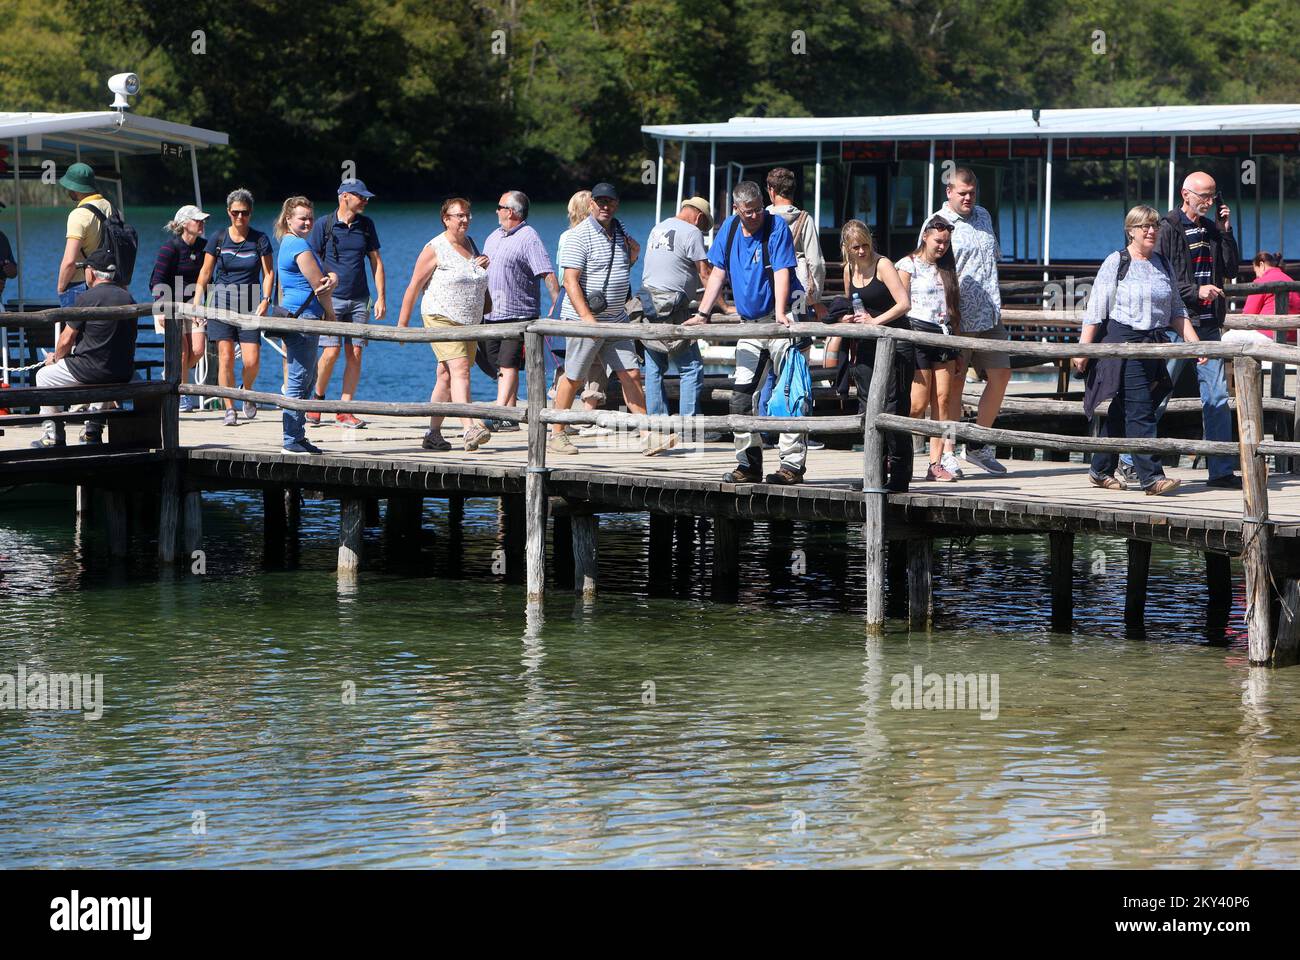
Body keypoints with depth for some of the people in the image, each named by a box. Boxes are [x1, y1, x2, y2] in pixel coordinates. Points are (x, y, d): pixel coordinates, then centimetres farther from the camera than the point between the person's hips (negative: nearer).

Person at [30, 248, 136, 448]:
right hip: (124, 373, 6)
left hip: (90, 371, -6)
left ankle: (50, 436, 18)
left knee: (44, 376, 18)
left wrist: (56, 359, 15)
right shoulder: (128, 297, 8)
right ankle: (93, 429, 34)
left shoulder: (86, 298, -12)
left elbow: (66, 340, -8)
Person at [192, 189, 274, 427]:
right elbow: (205, 273, 7)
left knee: (252, 360, -8)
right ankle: (229, 409, -2)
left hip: (249, 306, 0)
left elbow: (268, 273, 4)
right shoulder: (218, 239, 4)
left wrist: (265, 300, -10)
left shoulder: (260, 239, 2)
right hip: (222, 303, 0)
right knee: (225, 358, -7)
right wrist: (196, 303, -2)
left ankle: (247, 392, 23)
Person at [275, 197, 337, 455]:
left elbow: (327, 276, 12)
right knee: (299, 382, -8)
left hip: (292, 317, 11)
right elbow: (319, 284, -12)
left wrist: (332, 279, -13)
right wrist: (330, 314, 3)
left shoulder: (292, 243, 19)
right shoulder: (299, 245, -13)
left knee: (308, 379, 16)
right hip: (302, 316, -11)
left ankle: (297, 437, 20)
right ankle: (292, 441, -7)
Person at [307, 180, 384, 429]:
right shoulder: (324, 224, -2)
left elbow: (376, 261, 14)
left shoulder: (366, 225, 10)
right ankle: (317, 400, 10)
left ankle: (344, 412, 3)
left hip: (359, 300, 4)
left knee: (355, 354, -2)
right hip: (332, 297, -4)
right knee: (331, 352, -12)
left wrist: (380, 297, 6)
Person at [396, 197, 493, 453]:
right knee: (460, 369, -21)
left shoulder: (470, 244, 15)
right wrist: (402, 324, -4)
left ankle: (433, 434, 14)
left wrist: (487, 264, 8)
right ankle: (470, 430, -33)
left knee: (446, 377, 8)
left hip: (468, 323, 7)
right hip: (441, 319, -7)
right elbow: (414, 286, -3)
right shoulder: (435, 249, -5)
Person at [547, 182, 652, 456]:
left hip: (616, 319, 6)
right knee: (574, 378, 1)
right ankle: (556, 434, 13)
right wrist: (587, 317, -26)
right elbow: (570, 281, -18)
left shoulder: (619, 231, 12)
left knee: (631, 374, -1)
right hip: (583, 319, -6)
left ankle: (646, 436, -2)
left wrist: (631, 255, 7)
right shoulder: (579, 236, -11)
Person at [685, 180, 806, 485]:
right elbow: (718, 273, 13)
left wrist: (780, 313, -32)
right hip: (750, 322, 7)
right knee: (741, 394, 3)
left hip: (781, 320, -7)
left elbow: (782, 272, -20)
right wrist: (702, 315, 7)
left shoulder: (776, 226, -11)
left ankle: (792, 463, -10)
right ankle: (749, 464, 8)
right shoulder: (730, 228, 7)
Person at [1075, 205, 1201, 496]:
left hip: (1154, 346, 6)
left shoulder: (1163, 265, 14)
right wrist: (1083, 349, -9)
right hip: (1122, 341, -6)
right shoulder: (1115, 263, -3)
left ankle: (1101, 471, 21)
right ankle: (1151, 476, -16)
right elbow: (1095, 310, -4)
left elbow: (1177, 311, 17)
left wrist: (1193, 341, 6)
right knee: (1140, 409, -13)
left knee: (1120, 412, 12)